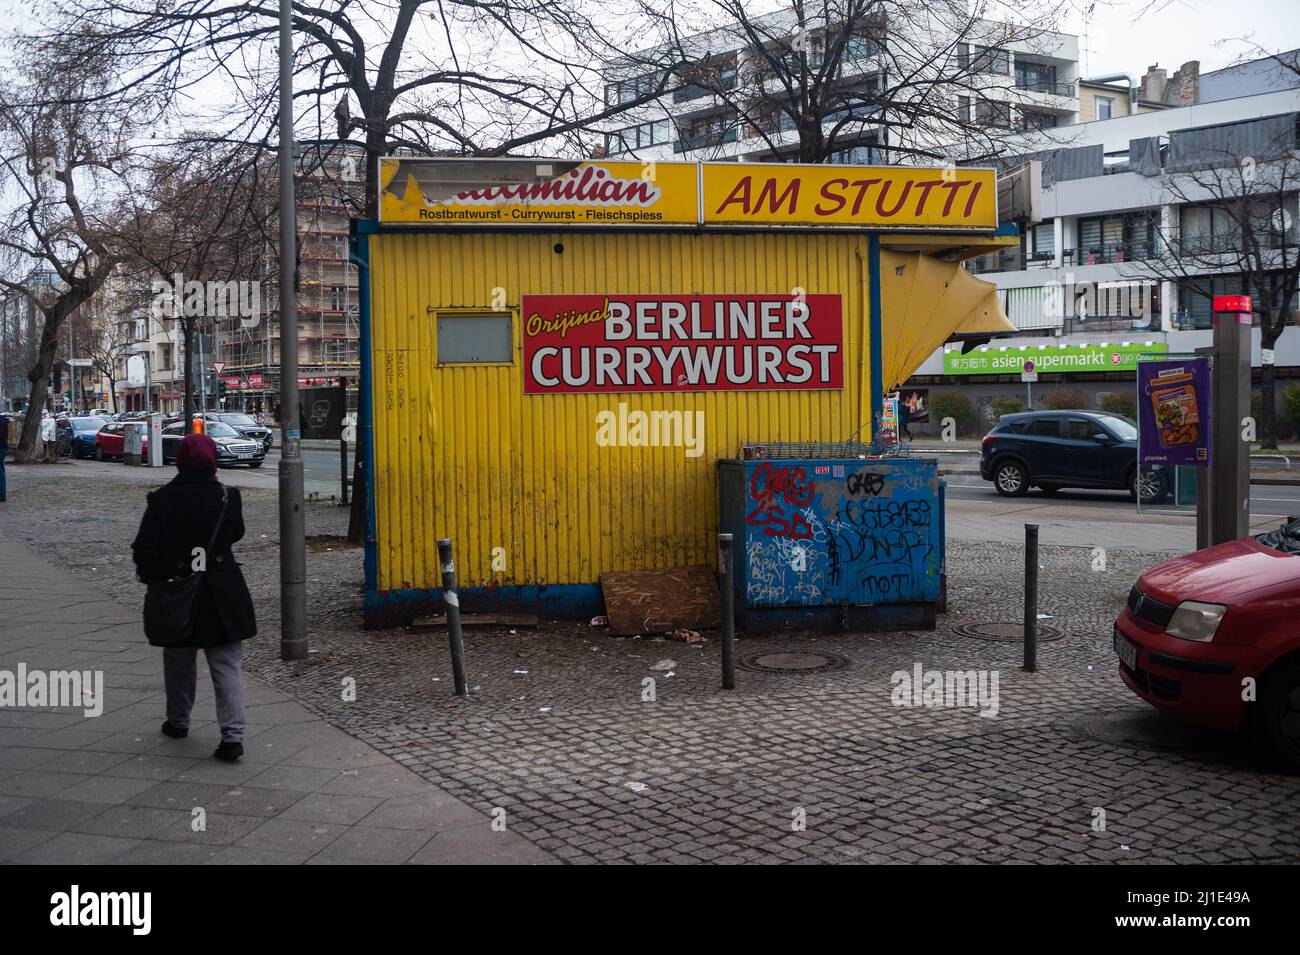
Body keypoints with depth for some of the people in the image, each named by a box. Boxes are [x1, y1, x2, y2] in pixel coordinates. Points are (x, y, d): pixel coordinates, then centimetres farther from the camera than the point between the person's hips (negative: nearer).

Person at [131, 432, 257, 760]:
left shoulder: (162, 499, -9)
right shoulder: (225, 496, -8)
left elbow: (144, 548, -10)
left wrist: (152, 578, 8)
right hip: (222, 593, -1)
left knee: (179, 662, 21)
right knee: (227, 665, 3)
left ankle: (178, 722, 36)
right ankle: (232, 735, -6)